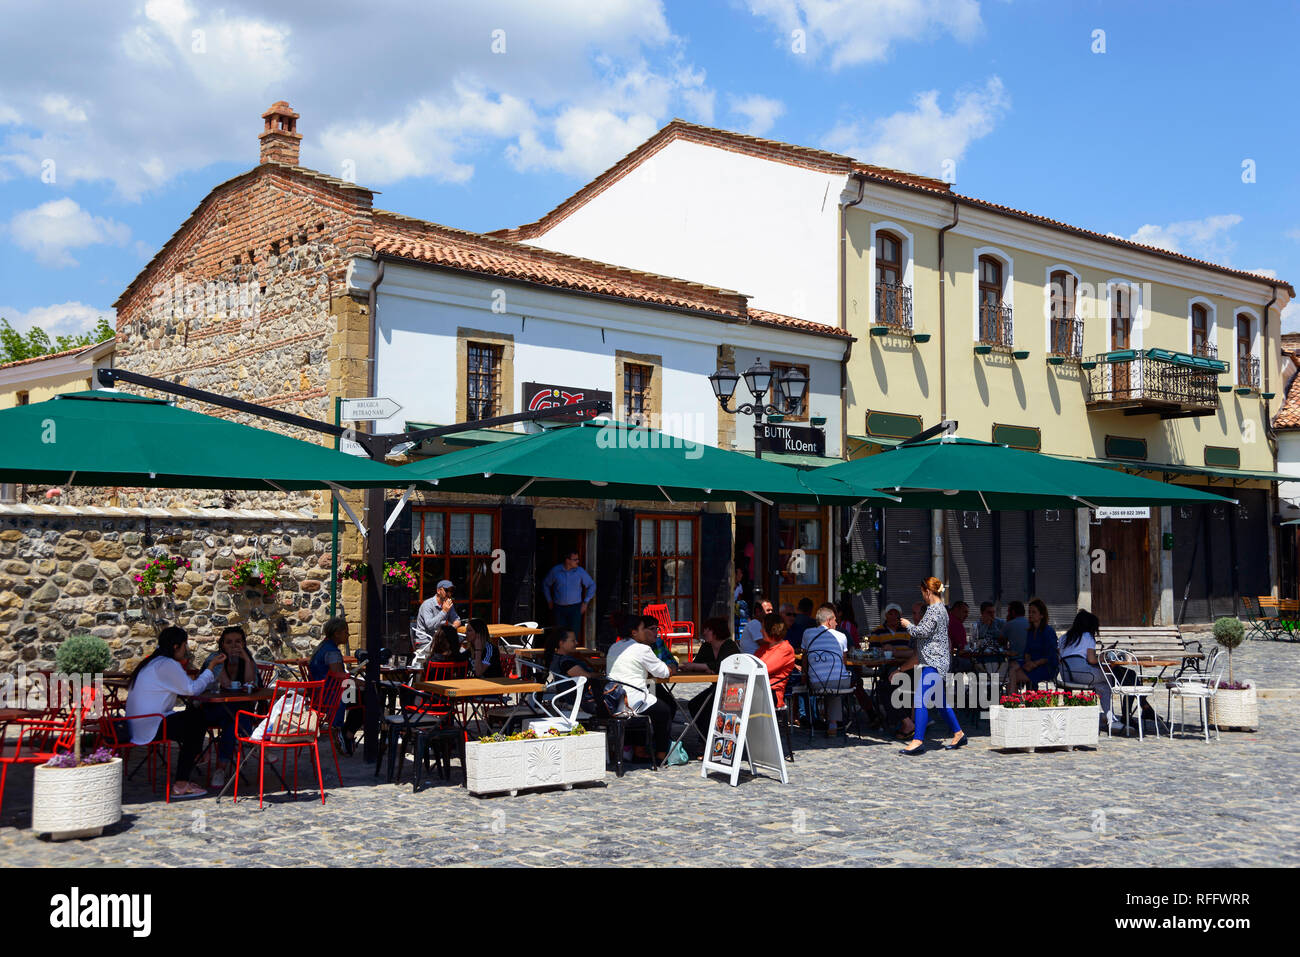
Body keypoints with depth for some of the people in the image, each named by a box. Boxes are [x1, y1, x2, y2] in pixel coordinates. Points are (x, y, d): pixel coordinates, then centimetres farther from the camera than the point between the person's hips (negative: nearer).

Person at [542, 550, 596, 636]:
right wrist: (549, 601, 13)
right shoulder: (555, 570, -2)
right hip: (559, 607, 1)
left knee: (574, 634, -8)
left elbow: (592, 585, 8)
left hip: (575, 607, -1)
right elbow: (545, 584, 15)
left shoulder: (580, 571, -3)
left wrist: (585, 602, 3)